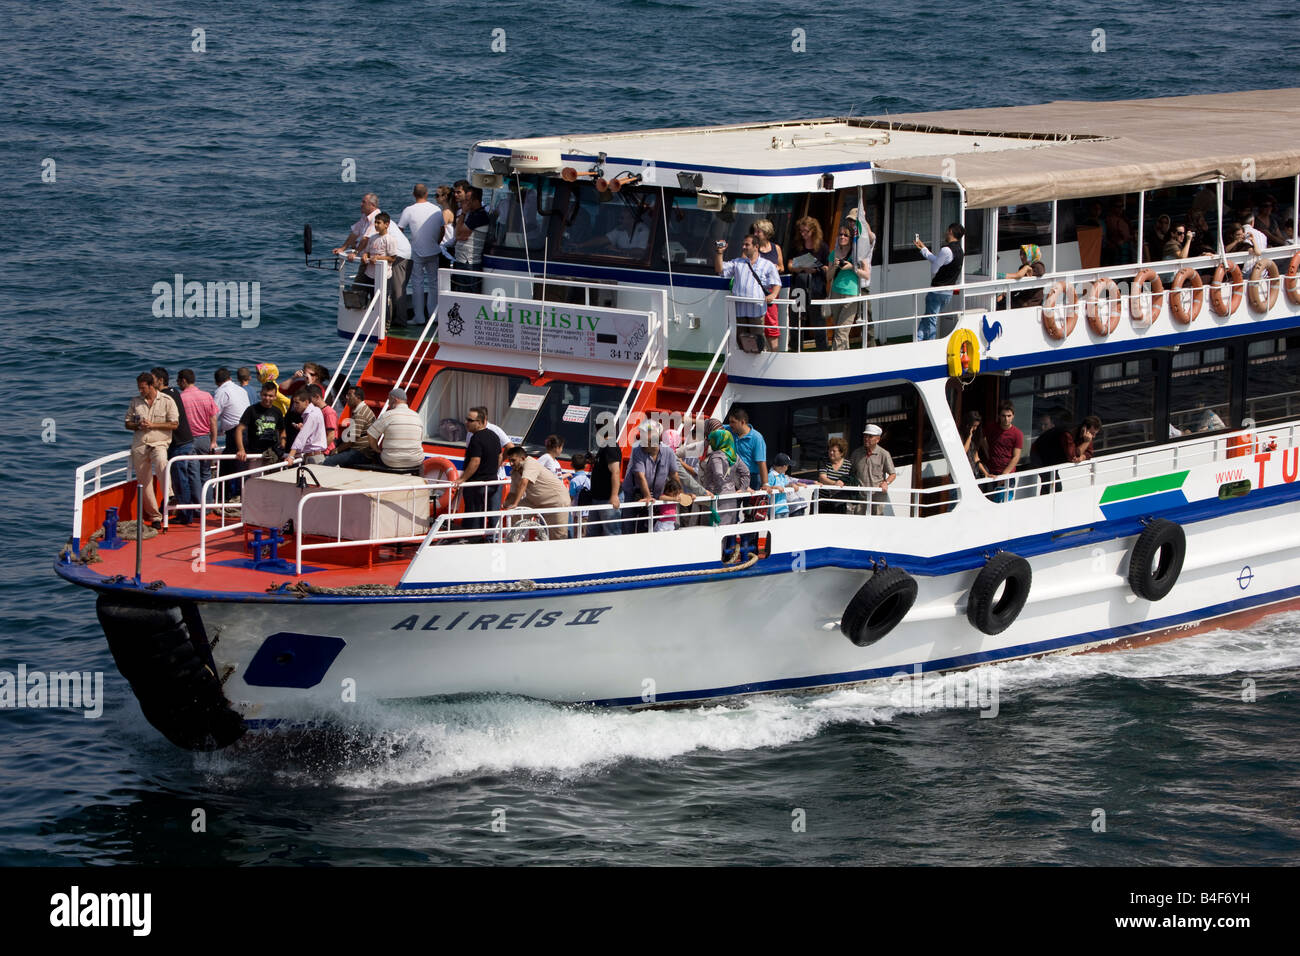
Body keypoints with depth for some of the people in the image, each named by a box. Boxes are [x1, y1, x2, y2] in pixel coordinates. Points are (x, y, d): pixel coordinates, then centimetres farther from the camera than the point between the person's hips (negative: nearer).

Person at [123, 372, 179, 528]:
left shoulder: (167, 401, 1)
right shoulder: (135, 402, 12)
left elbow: (174, 424, -3)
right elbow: (127, 423, 15)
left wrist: (153, 425, -11)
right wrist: (138, 425, -6)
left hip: (159, 443, -4)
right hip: (139, 445, 4)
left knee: (161, 463, -37)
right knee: (144, 482, 3)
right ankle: (154, 515, 11)